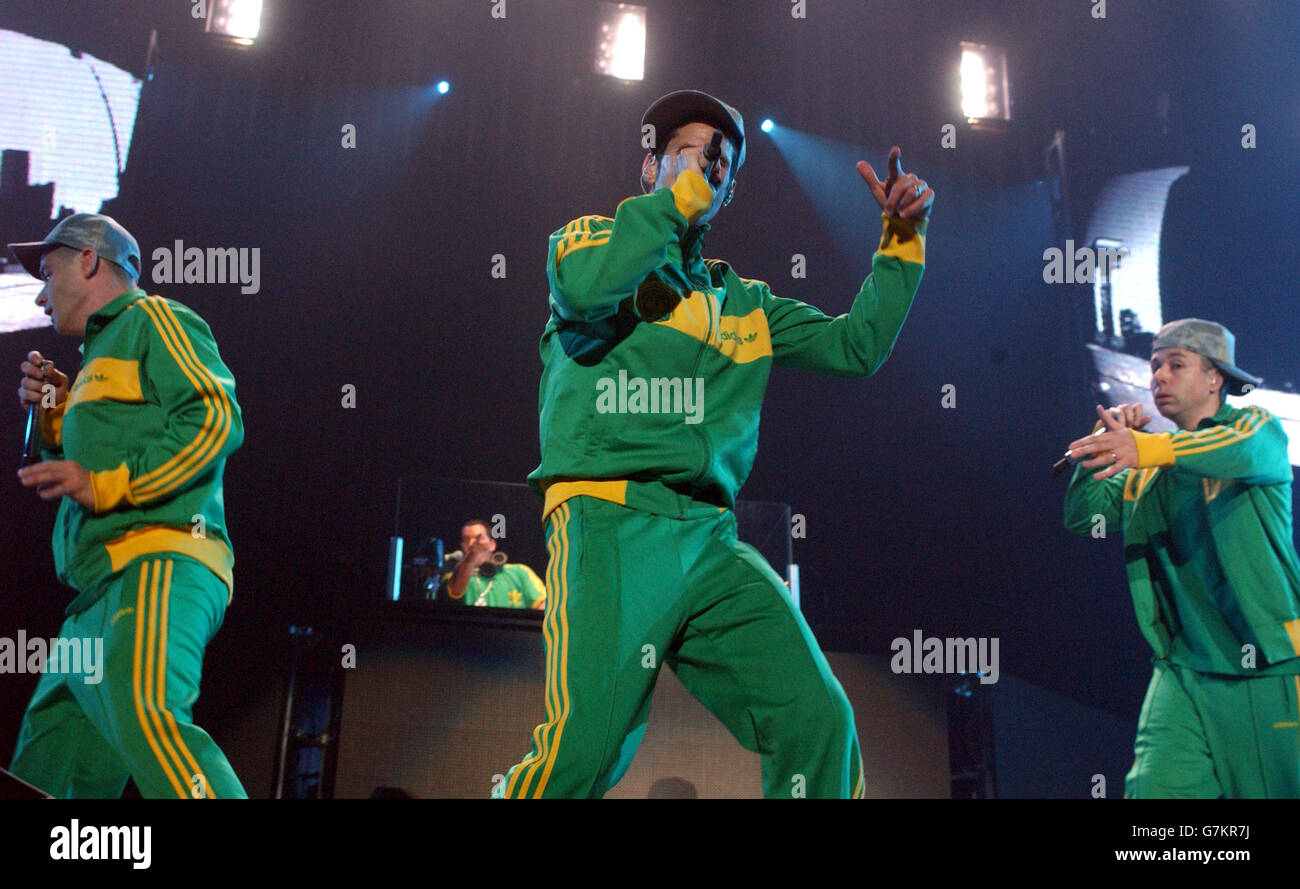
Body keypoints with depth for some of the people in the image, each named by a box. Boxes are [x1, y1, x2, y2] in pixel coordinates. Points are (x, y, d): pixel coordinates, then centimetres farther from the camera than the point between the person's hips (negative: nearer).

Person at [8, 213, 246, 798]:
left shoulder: (152, 319, 6)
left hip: (156, 569, -10)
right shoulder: (103, 353, 34)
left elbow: (215, 416, -13)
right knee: (41, 769, 11)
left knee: (143, 716, -33)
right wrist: (57, 419, 21)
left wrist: (104, 484, -17)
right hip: (98, 595, 10)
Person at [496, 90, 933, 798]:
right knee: (585, 752, -20)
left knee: (820, 724, -10)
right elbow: (585, 288, -12)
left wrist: (901, 239, 14)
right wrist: (681, 193, -2)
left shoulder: (743, 305, 26)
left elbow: (855, 346, 22)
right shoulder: (593, 237, 13)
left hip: (710, 540, 5)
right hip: (610, 526, -5)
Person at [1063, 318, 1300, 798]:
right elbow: (1082, 515, 7)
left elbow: (1242, 451, -22)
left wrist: (1146, 448, -41)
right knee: (1153, 789, -13)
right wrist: (1107, 440, -7)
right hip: (1186, 671, 3)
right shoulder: (1147, 475, 17)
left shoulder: (1259, 426, 3)